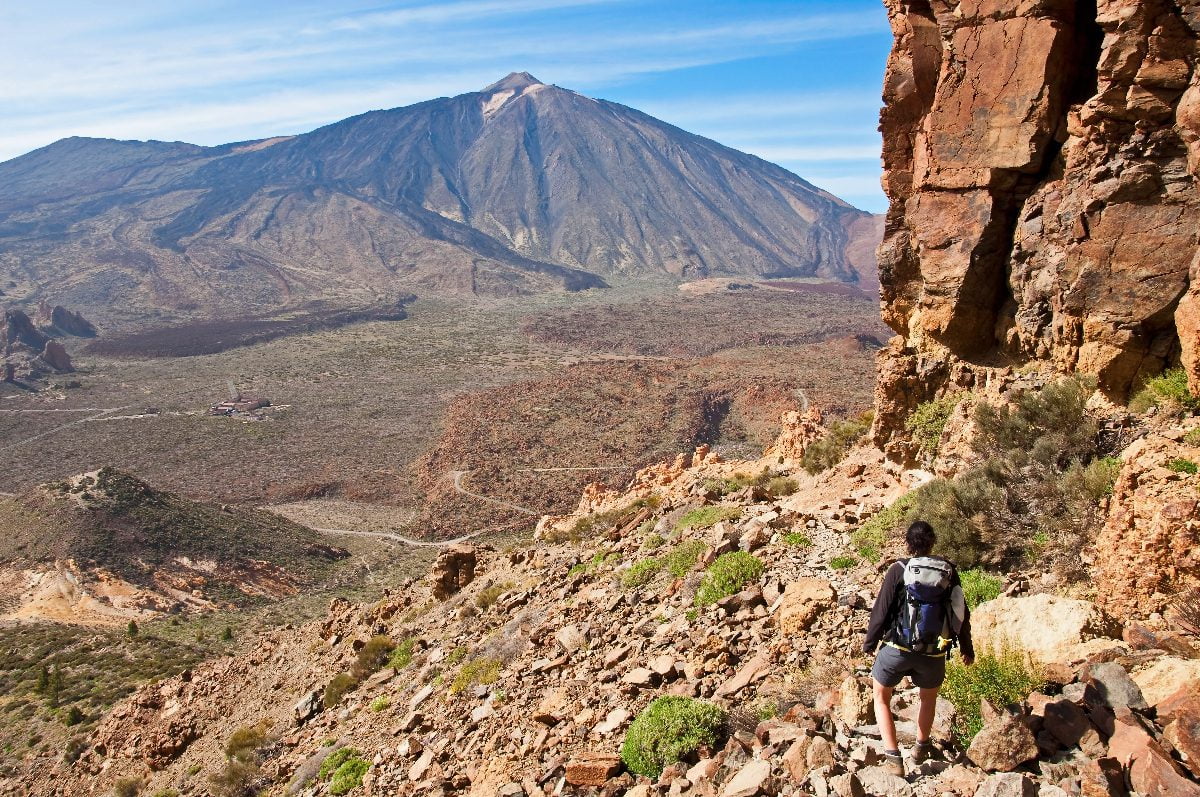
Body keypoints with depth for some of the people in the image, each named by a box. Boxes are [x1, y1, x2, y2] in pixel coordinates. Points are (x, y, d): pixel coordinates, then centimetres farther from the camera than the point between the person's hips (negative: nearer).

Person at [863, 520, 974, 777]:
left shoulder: (899, 570, -8)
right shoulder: (948, 571, 0)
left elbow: (881, 610, -8)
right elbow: (962, 613, 5)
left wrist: (869, 643, 5)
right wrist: (967, 649, 19)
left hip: (897, 649, -3)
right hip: (934, 653, 3)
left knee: (881, 697, 18)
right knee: (929, 697, 31)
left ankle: (893, 757, 8)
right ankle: (921, 748, 43)